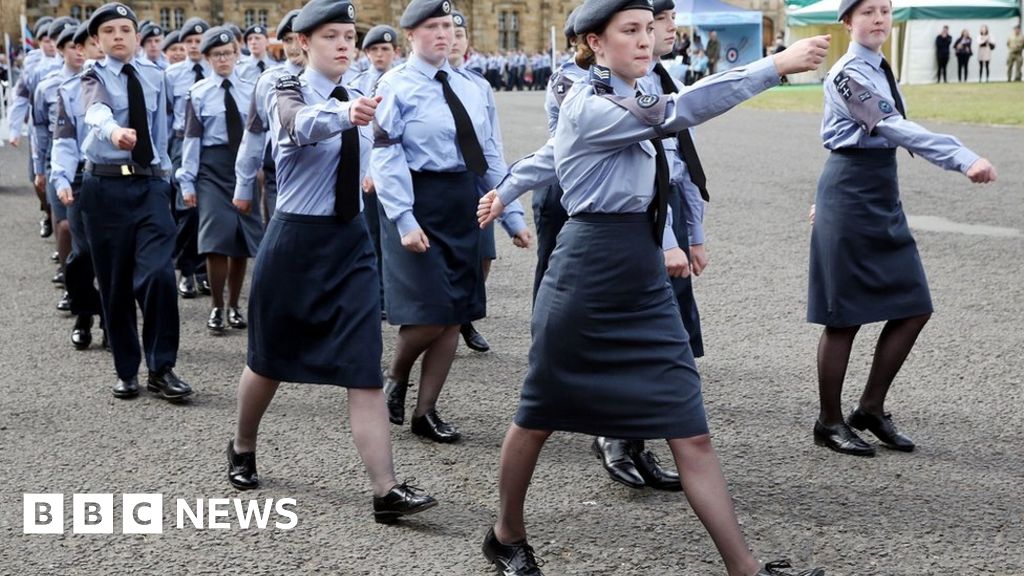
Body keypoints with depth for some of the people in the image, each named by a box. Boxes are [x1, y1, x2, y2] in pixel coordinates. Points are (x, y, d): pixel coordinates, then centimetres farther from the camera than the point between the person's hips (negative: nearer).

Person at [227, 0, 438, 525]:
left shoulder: (356, 97, 7)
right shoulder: (287, 93, -12)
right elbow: (305, 125, -38)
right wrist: (345, 114, -56)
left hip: (351, 243, 4)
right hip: (295, 240, -4)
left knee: (364, 368, -5)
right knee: (271, 358, 13)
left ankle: (386, 491, -8)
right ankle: (242, 448, 40)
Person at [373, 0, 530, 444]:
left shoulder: (468, 89, 11)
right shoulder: (396, 87, -6)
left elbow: (490, 155, 12)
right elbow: (386, 157, -12)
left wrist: (512, 215, 7)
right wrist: (404, 220, -20)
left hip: (463, 206, 6)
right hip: (420, 203, -6)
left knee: (456, 315, 7)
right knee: (430, 314, -10)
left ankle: (426, 411, 18)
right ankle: (396, 376, 21)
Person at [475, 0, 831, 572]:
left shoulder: (636, 100, 11)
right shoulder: (589, 106, -15)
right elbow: (676, 112, -31)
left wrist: (669, 243, 9)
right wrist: (776, 65, -32)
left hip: (646, 285, 7)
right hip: (586, 280, -7)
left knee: (692, 434, 1)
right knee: (540, 418, 11)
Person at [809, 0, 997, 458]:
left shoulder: (879, 70, 14)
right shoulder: (848, 74, -14)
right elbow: (893, 127, -26)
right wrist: (964, 159, -35)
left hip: (883, 199, 9)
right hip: (850, 200, -8)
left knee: (913, 309, 7)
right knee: (846, 317, -1)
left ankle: (871, 409, 19)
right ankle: (829, 422, 13)